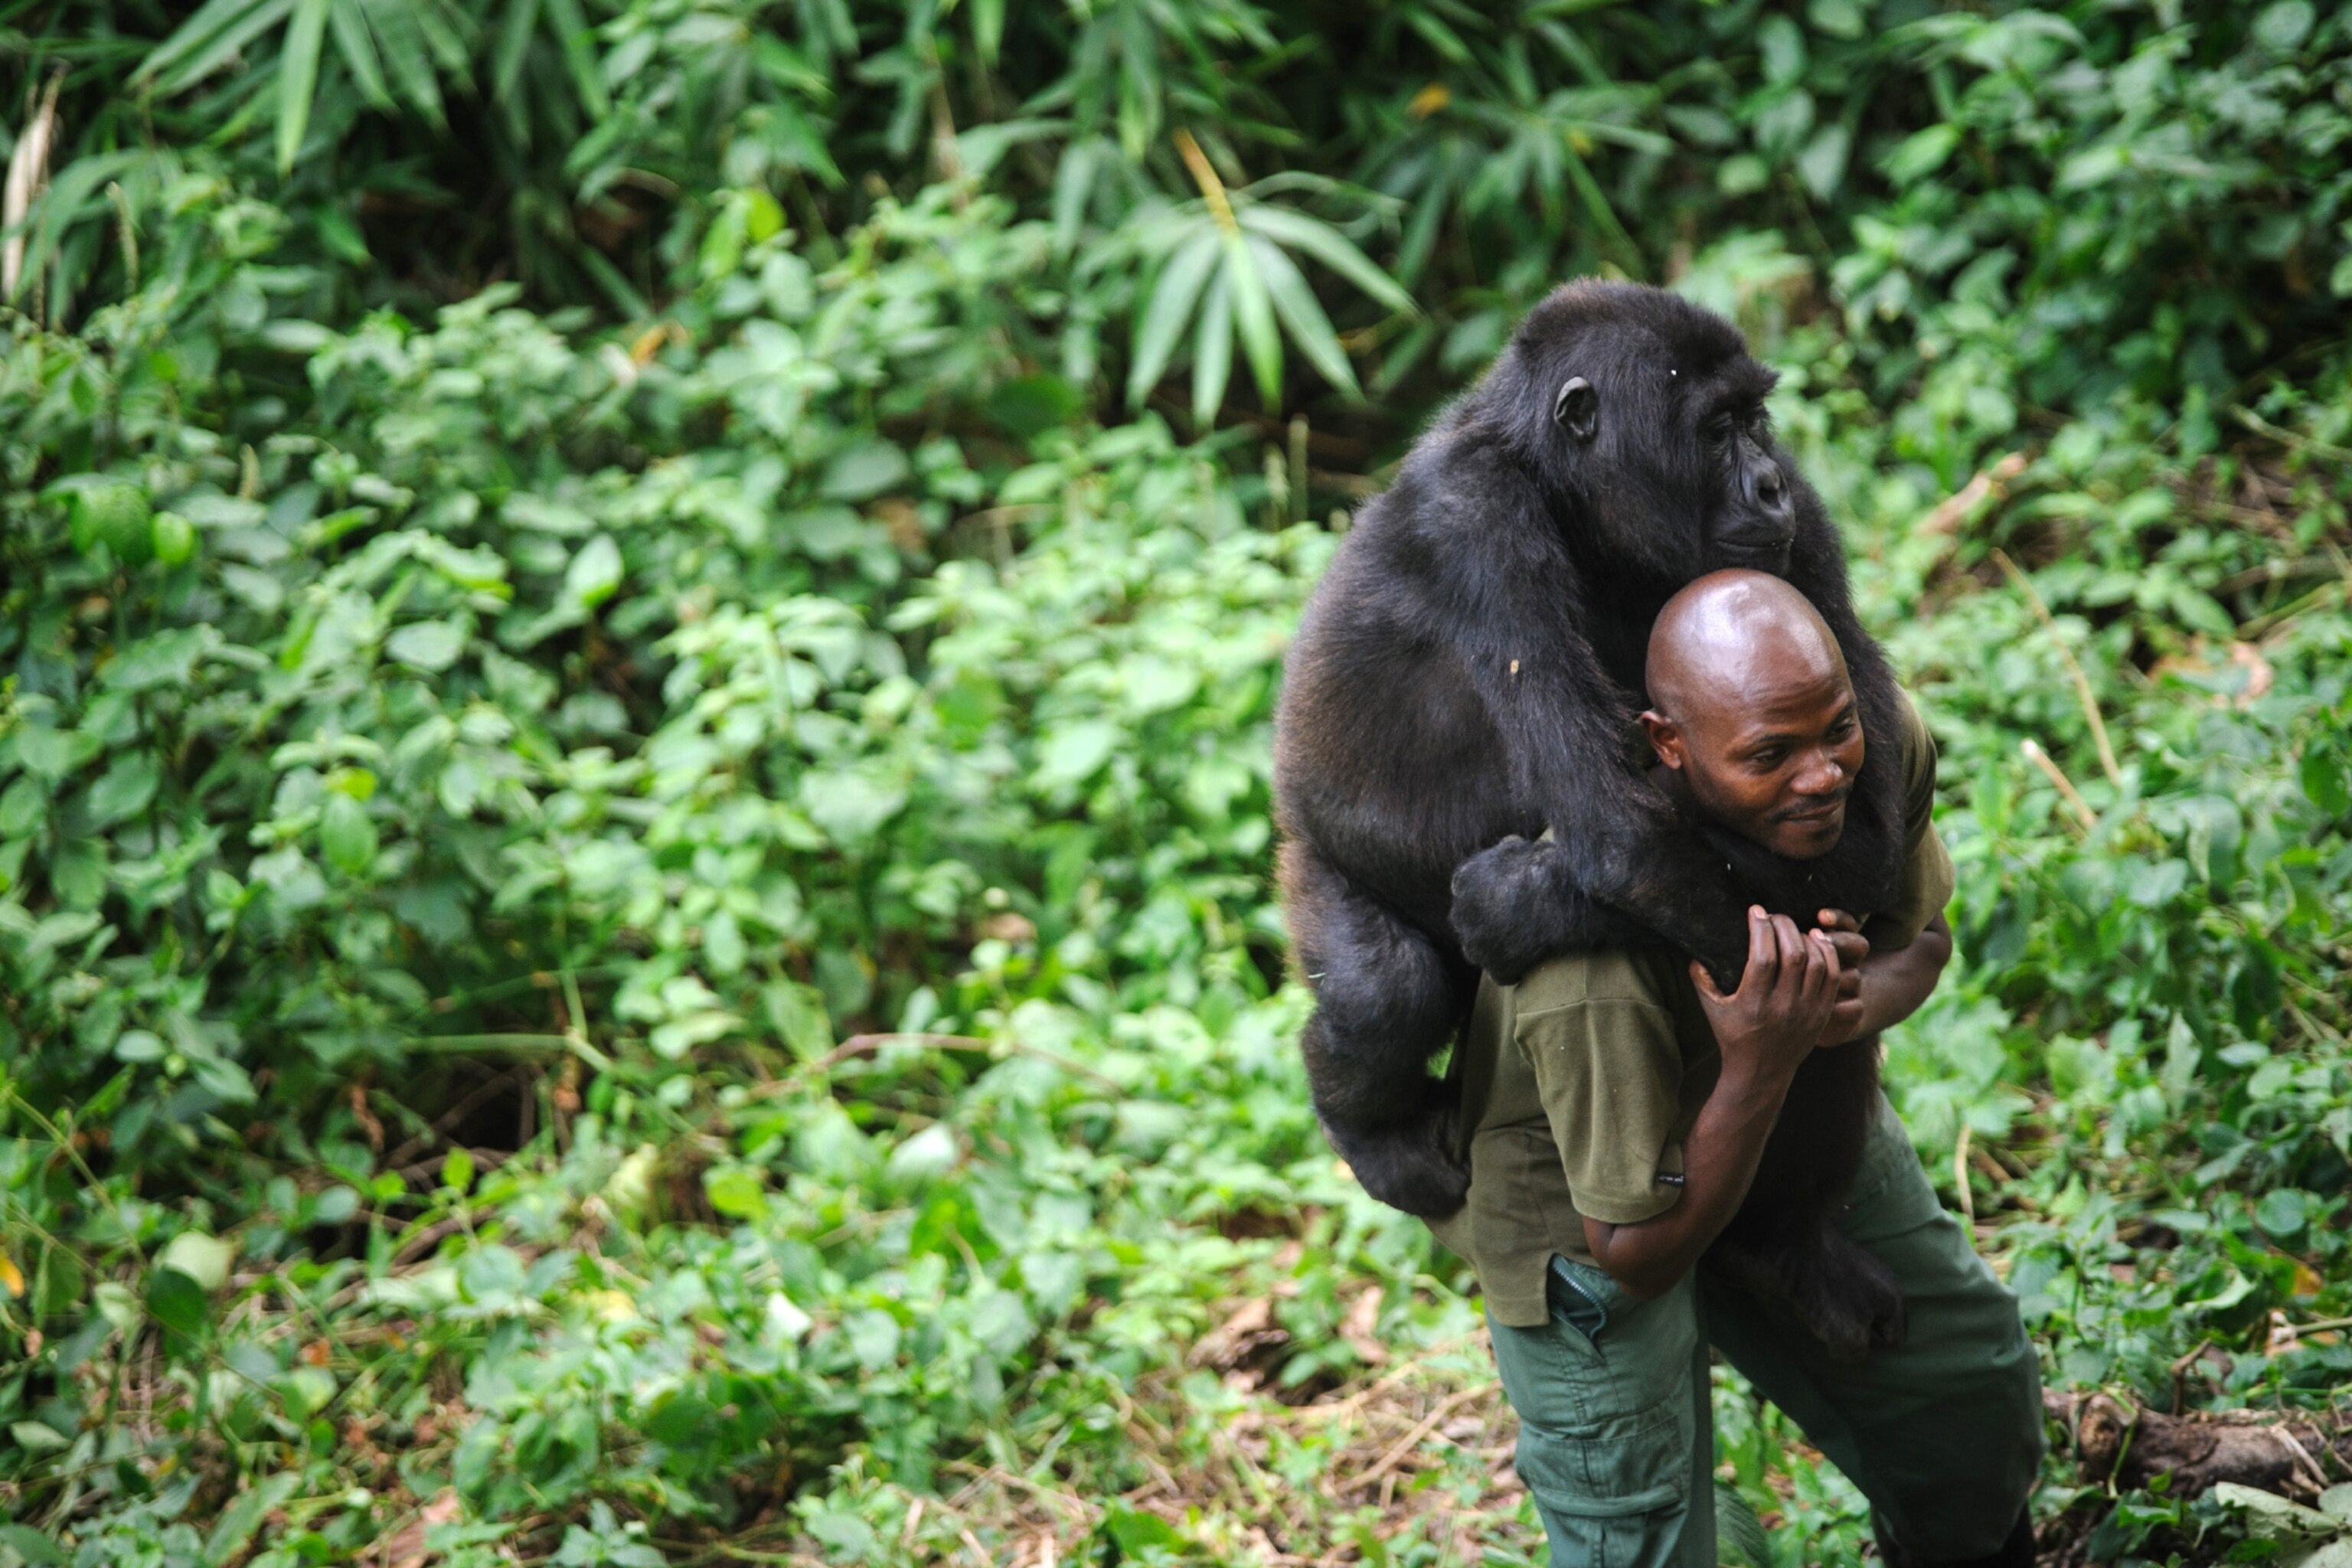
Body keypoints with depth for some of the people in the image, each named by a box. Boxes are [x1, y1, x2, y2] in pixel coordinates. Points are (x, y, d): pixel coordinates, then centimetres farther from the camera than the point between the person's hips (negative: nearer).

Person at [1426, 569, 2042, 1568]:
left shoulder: (1883, 748, -27)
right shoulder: (1592, 976, -45)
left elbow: (1921, 937, -5)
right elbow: (1637, 1256, -31)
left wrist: (1854, 1003, -31)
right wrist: (1757, 1066, -46)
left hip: (1802, 1122, 6)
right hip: (1588, 1199, -6)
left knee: (1974, 1393, 22)